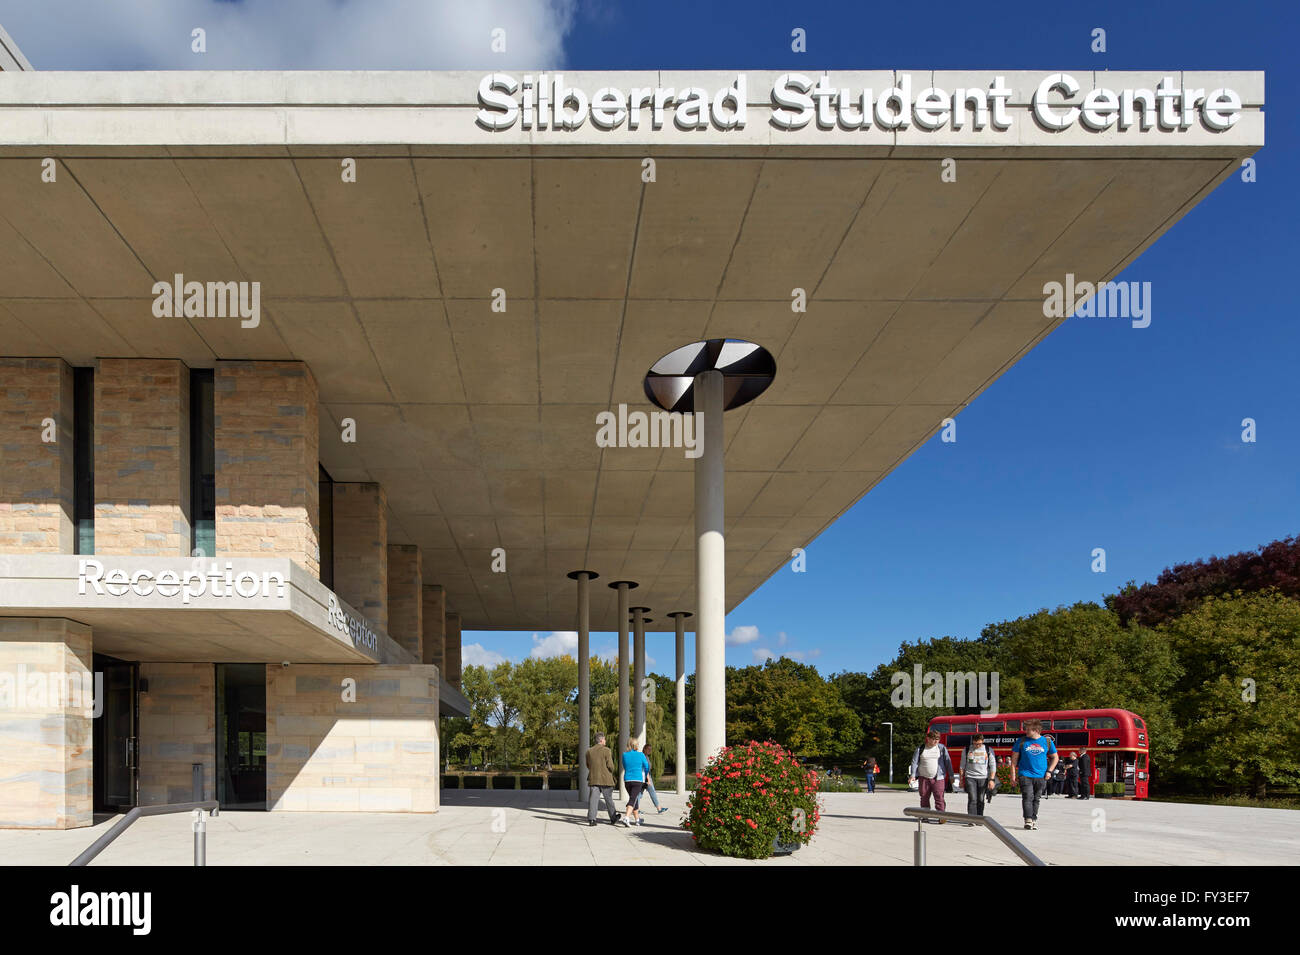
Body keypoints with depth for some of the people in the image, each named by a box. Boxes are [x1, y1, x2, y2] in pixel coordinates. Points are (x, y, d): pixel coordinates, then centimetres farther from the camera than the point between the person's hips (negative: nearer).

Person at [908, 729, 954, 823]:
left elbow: (948, 762, 8)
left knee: (939, 797, -12)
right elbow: (915, 762, 4)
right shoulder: (920, 748, 5)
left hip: (938, 778, -2)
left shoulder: (942, 748, 5)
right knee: (924, 798, 4)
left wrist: (951, 776, 5)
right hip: (923, 777, 2)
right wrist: (913, 775, -6)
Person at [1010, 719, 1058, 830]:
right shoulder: (1022, 741, 1)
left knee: (1036, 799, 8)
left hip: (1041, 776, 2)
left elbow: (1055, 758, 16)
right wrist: (1013, 776, 0)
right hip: (1025, 775, -2)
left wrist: (1049, 771, 4)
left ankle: (1034, 820, 18)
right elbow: (1014, 759, 5)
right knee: (1027, 797, -13)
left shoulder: (1047, 741, 4)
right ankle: (1028, 820, -15)